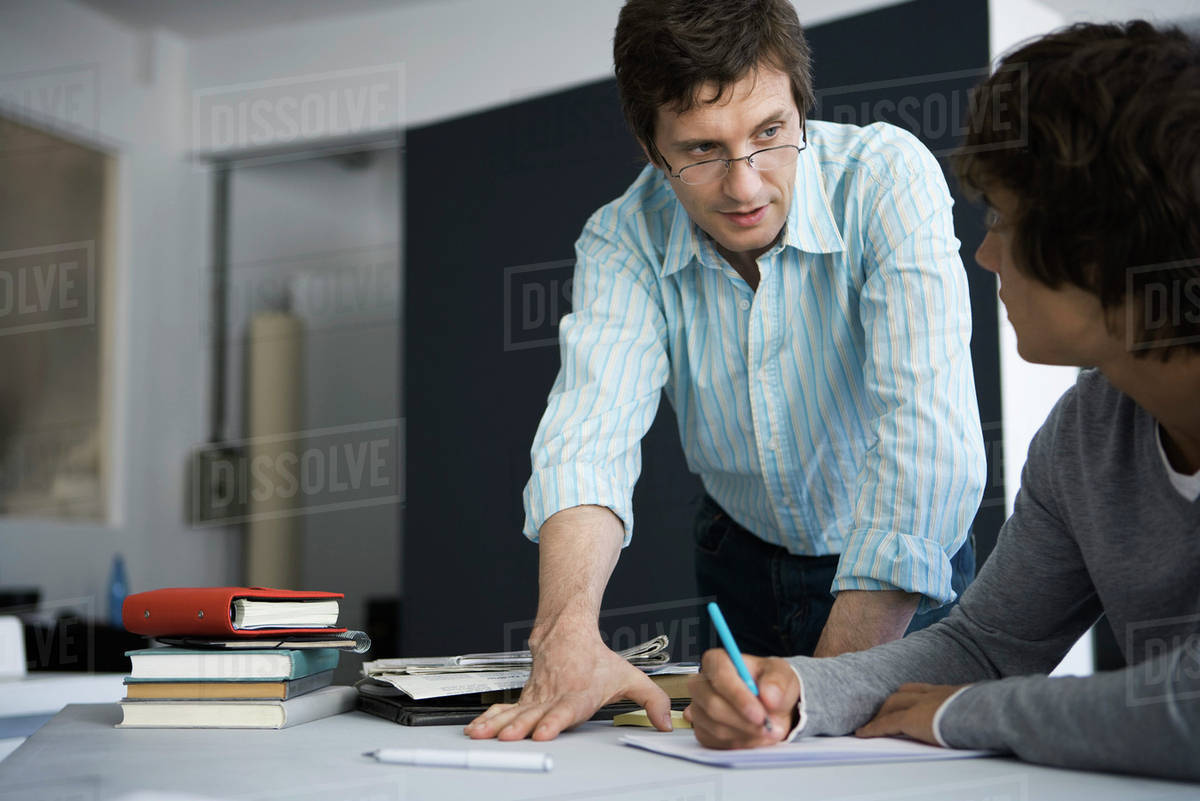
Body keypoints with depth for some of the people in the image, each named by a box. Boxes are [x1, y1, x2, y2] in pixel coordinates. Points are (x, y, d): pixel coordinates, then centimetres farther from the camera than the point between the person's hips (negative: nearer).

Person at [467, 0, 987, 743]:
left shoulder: (887, 175, -24)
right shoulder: (624, 241, -15)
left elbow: (928, 437, -33)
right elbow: (590, 434, -27)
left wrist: (835, 679, -40)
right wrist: (568, 633, -47)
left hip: (903, 574, -3)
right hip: (744, 563, 3)